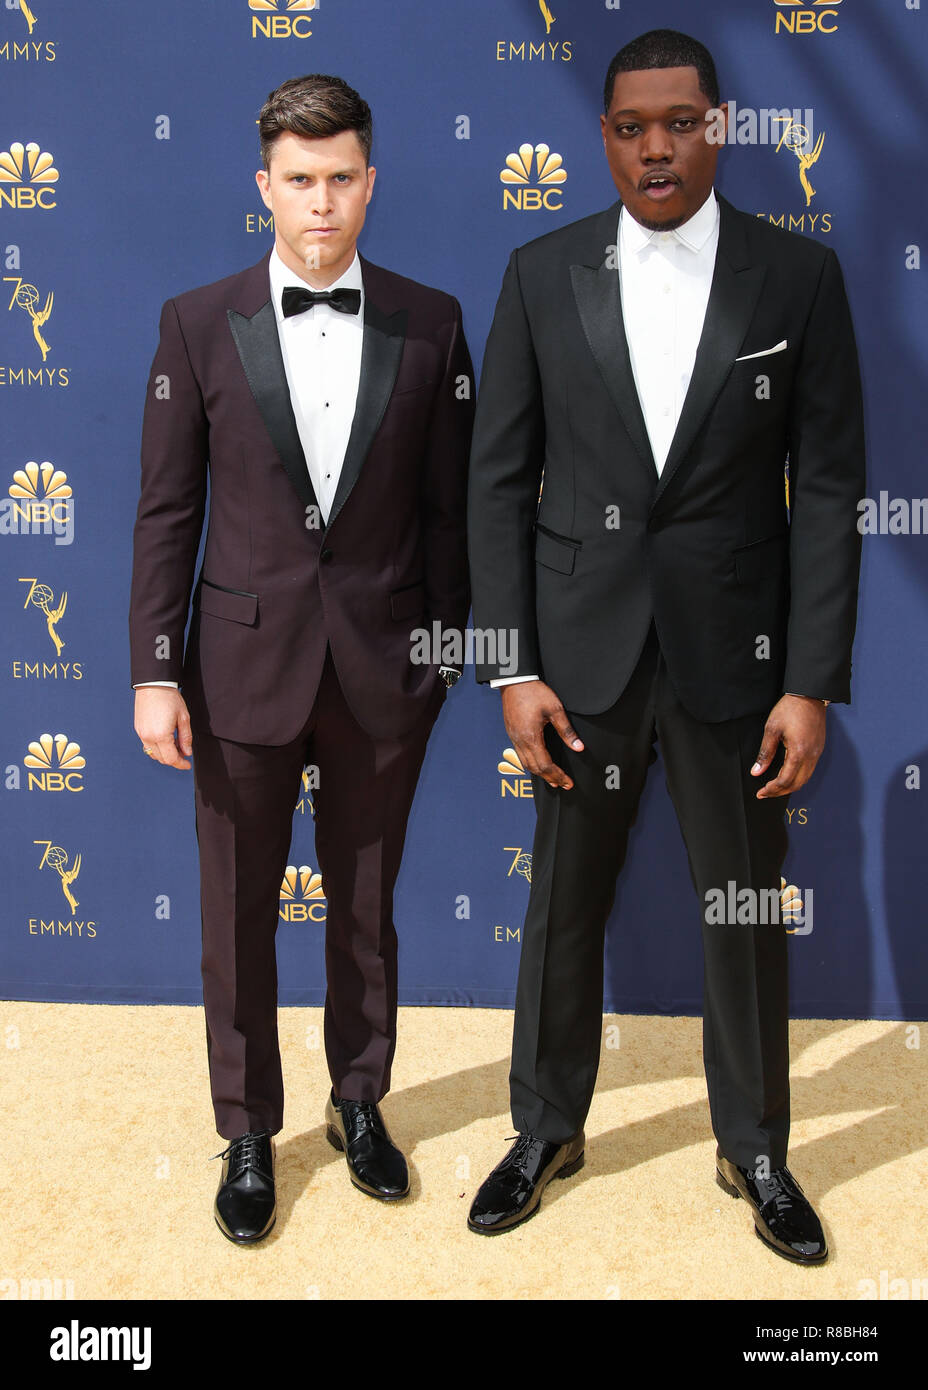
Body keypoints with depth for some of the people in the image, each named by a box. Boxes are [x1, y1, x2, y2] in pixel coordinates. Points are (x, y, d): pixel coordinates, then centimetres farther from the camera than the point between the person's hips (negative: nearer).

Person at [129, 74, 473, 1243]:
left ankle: (360, 1105, 37)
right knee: (238, 918, 10)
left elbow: (448, 504, 4)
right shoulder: (198, 324, -1)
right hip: (244, 664, 0)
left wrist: (446, 646, 2)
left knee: (365, 906, 16)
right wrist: (153, 672, -5)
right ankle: (248, 1137, 30)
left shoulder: (429, 324, 0)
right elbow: (166, 512, -1)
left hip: (382, 670, 1)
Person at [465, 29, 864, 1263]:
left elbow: (828, 489, -3)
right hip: (583, 649, 1)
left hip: (734, 650, 0)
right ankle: (549, 1128, 34)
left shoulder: (799, 277, -2)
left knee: (745, 912, 11)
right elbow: (500, 480, 1)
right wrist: (510, 667, -5)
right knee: (563, 902, 12)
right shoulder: (542, 274, 1)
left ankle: (755, 1149, 33)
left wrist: (814, 684, -8)